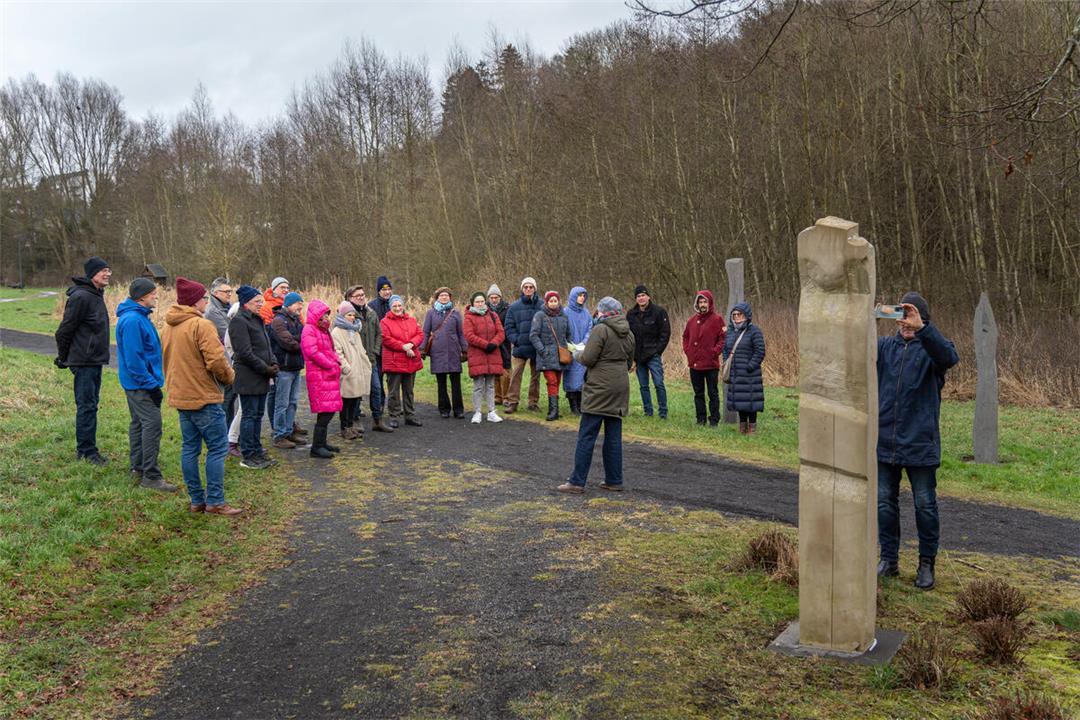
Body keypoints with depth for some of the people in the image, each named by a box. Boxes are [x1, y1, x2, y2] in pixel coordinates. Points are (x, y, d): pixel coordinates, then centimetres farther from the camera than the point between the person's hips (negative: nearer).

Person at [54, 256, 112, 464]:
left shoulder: (96, 295, 13)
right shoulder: (80, 297, -17)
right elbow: (65, 330, -15)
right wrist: (63, 358, -5)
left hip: (95, 361, 9)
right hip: (84, 361, -9)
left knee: (91, 404, 14)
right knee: (86, 406, -4)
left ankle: (86, 448, 22)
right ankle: (86, 451, 4)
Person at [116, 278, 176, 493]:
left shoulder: (139, 317, 13)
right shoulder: (132, 320, -20)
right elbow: (133, 358, -23)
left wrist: (153, 380, 19)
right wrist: (150, 383, -20)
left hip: (136, 384, 11)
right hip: (141, 384, -11)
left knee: (139, 423, 18)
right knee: (152, 425, -12)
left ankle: (137, 468, 29)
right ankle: (150, 476, -10)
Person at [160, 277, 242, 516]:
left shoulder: (168, 327, 12)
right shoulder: (202, 325, -16)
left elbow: (167, 361, 18)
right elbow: (216, 360, -22)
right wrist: (229, 377, -5)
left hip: (180, 396, 9)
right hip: (203, 397, -9)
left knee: (190, 448, 12)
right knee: (217, 447, -2)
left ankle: (197, 500, 18)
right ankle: (215, 502, 0)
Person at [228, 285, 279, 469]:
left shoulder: (257, 319, 17)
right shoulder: (239, 321, -12)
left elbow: (266, 346, 20)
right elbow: (245, 353, -19)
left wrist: (273, 364, 3)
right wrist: (266, 369, -15)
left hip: (261, 378, 9)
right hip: (248, 378, -9)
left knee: (258, 414, 14)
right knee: (249, 416, -3)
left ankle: (257, 451, 23)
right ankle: (248, 457, 3)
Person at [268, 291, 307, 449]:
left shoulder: (297, 321, 18)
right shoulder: (278, 321, -12)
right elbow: (288, 342, -21)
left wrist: (296, 340, -10)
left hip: (296, 368, 9)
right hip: (284, 368, -9)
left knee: (293, 402, 14)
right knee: (282, 404, -3)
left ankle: (289, 432, 24)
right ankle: (279, 436, 4)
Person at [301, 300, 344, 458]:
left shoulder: (324, 330, 21)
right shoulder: (309, 329, -9)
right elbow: (312, 352, -19)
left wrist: (336, 361, 6)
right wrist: (331, 365, -15)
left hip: (329, 375, 9)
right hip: (318, 376, -9)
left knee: (329, 410, 11)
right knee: (325, 411, -11)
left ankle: (322, 442, 21)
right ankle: (316, 447, -6)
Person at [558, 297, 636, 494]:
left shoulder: (601, 330, -12)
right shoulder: (628, 334, 12)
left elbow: (587, 359, -15)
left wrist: (578, 354, 4)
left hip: (600, 389, -7)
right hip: (620, 387, 8)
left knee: (586, 436, -4)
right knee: (614, 437, 12)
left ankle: (577, 481, -2)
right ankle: (614, 480, 16)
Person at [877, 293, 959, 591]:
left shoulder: (931, 346, -2)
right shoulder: (885, 345, 7)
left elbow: (949, 357, -25)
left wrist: (921, 328, -40)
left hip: (920, 444, -3)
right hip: (885, 441, 3)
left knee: (925, 505, 7)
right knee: (885, 502, 11)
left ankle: (927, 564, 21)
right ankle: (889, 560, 24)